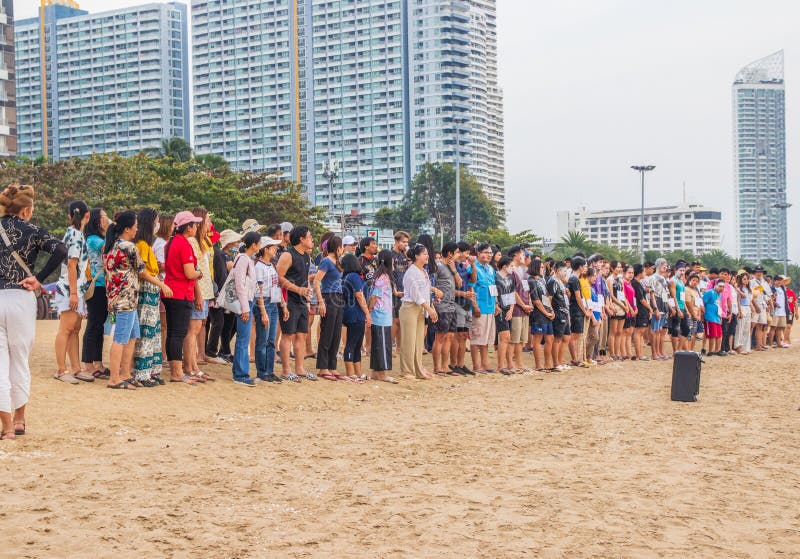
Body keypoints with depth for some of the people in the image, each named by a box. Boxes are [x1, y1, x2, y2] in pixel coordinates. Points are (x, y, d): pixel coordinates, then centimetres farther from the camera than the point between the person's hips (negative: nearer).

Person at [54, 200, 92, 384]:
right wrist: (73, 293, -19)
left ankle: (76, 369, 13)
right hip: (70, 288, -9)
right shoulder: (76, 235, -13)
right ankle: (61, 370, -5)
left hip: (77, 288, 9)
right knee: (66, 328, -7)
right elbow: (71, 265, -18)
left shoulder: (73, 233, 14)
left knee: (75, 329, 10)